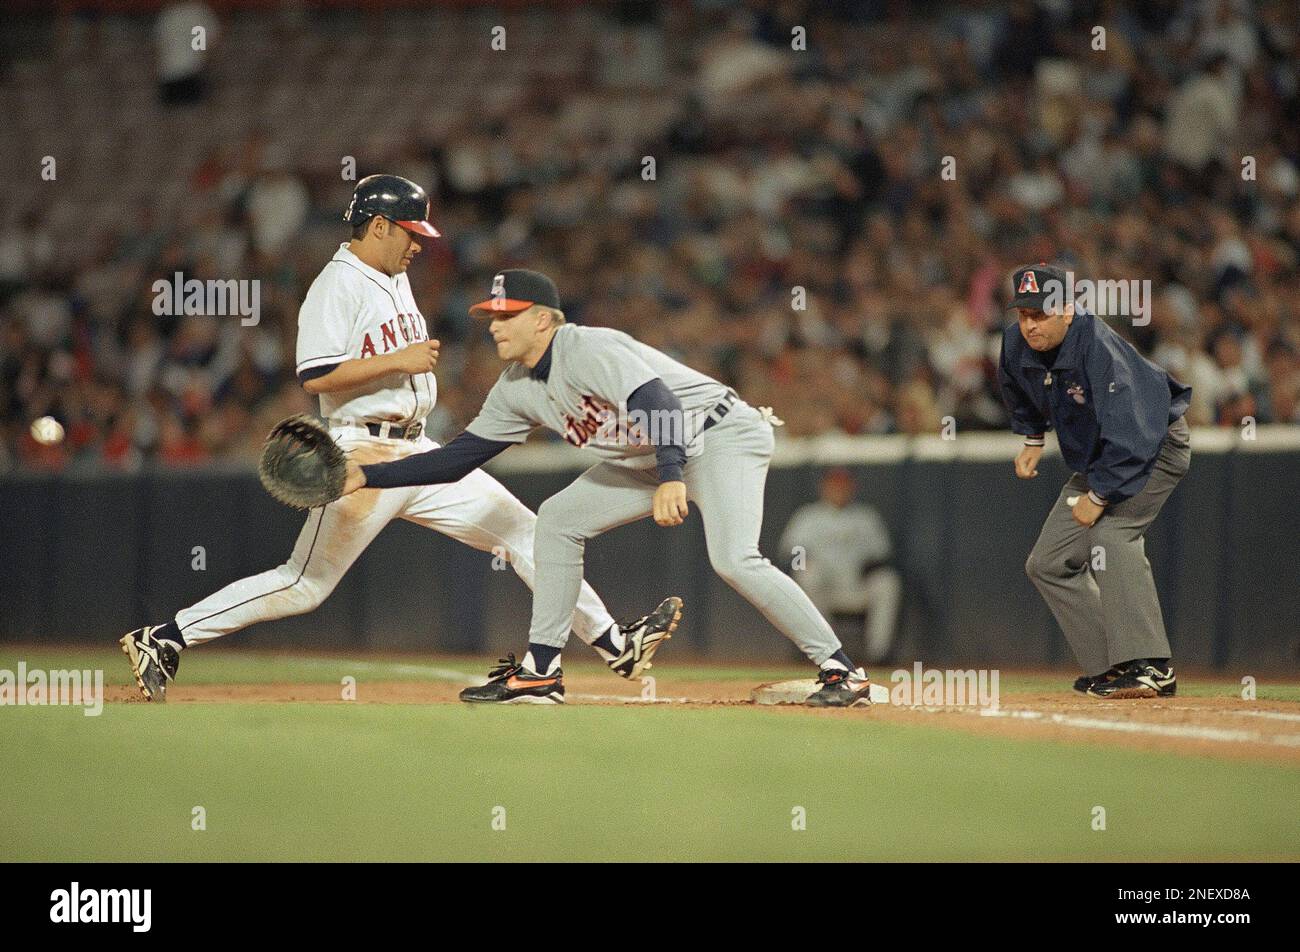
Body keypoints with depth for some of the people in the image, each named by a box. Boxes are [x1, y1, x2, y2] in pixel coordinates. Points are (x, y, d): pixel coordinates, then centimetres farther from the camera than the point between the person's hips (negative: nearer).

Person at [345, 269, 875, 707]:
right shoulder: (517, 390, 4)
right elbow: (459, 457, 9)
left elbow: (657, 402, -38)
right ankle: (541, 669, 12)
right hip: (649, 461, 10)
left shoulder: (587, 350, -24)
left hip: (721, 435, -10)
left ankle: (840, 670, -22)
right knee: (558, 520, 8)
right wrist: (367, 476, 2)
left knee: (733, 559, -28)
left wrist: (671, 478, -53)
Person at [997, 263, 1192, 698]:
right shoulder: (1016, 345, -9)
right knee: (1048, 563, 5)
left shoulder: (1098, 347, -32)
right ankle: (1109, 666, 7)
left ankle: (1150, 667, -35)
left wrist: (1099, 495, -31)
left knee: (1111, 531, -32)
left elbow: (1129, 434, -36)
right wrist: (1033, 438, 14)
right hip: (1092, 459, 9)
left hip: (1155, 445, -9)